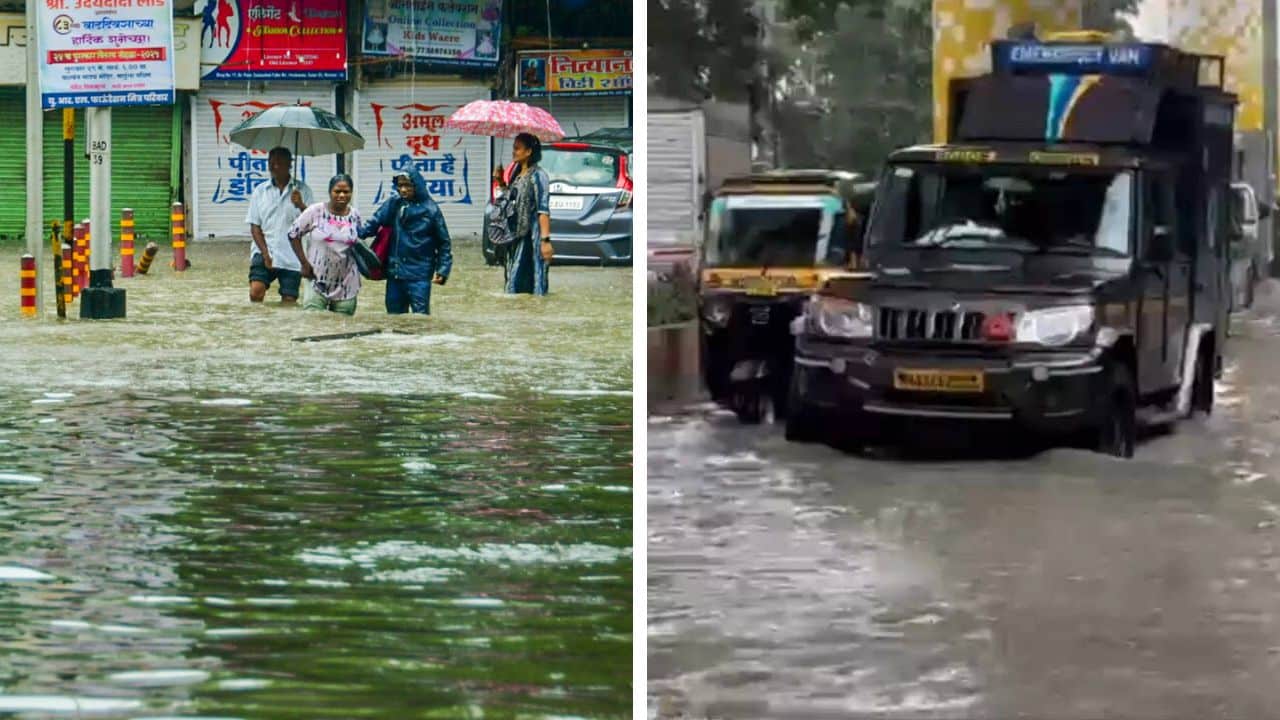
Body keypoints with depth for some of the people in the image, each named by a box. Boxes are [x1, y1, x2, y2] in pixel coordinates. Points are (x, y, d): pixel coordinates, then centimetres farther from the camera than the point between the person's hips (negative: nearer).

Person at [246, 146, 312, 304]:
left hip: (292, 257, 0)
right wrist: (265, 254, -6)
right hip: (264, 253, 0)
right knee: (255, 292, -21)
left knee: (289, 301, 0)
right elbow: (255, 227, 6)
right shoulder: (260, 191, 8)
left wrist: (301, 206, -22)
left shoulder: (301, 190, 3)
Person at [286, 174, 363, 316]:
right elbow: (293, 233, -2)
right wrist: (305, 263, -5)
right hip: (319, 282, -3)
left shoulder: (355, 216, 4)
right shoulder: (316, 211, -8)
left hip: (346, 286, 3)